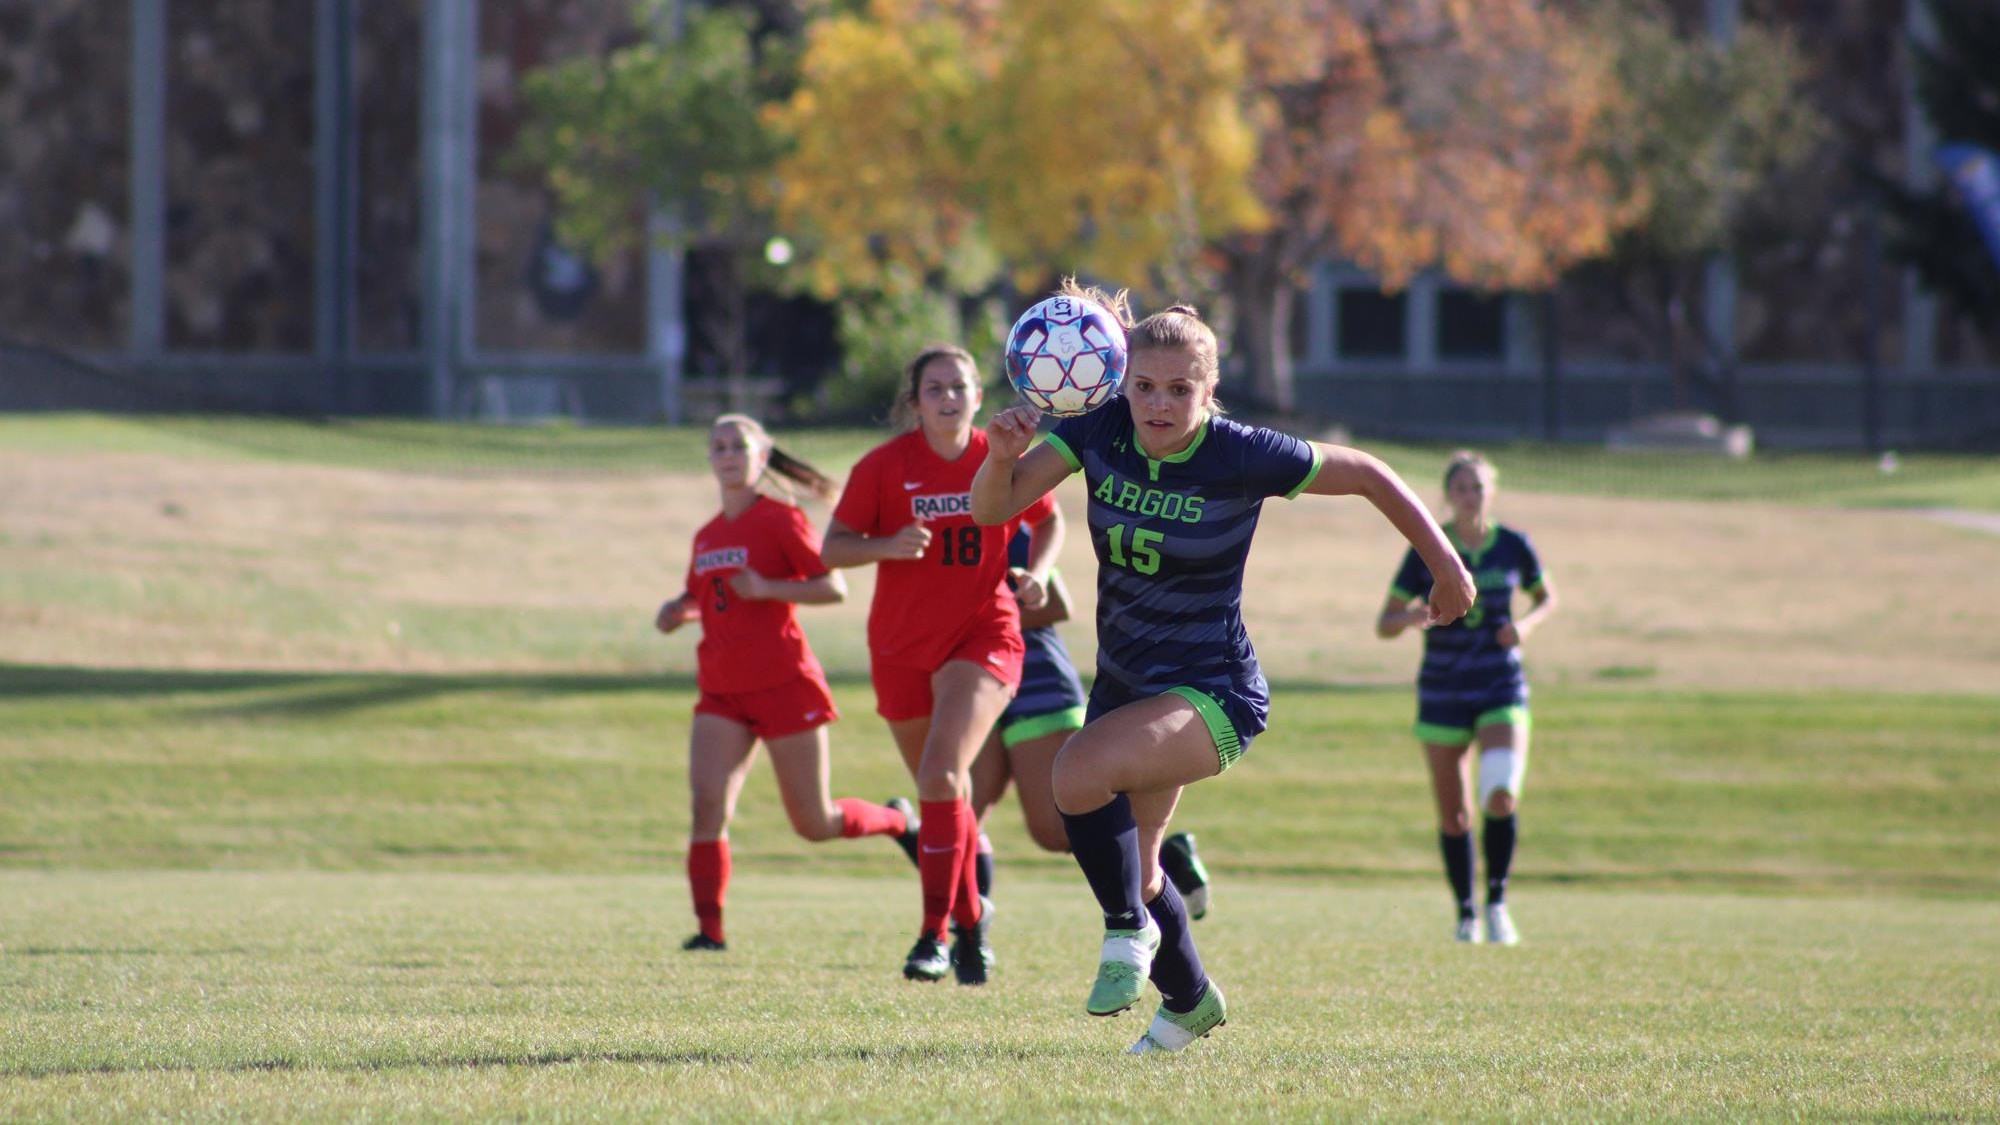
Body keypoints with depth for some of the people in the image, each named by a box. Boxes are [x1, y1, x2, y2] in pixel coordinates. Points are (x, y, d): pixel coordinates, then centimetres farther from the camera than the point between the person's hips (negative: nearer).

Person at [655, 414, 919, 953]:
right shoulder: (708, 535, 12)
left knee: (814, 824, 4)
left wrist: (766, 589, -22)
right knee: (707, 804, -15)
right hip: (722, 692, 5)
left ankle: (897, 820, 32)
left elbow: (834, 587, -11)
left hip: (784, 684, -5)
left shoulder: (780, 519, -7)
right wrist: (676, 611, 5)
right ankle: (709, 928, -16)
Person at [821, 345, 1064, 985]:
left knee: (942, 775, -22)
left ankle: (934, 934, -17)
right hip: (902, 645, 2)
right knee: (943, 790, 12)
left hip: (983, 637, -2)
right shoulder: (883, 466, -7)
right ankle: (971, 919, 34)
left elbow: (1049, 522, 14)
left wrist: (1037, 572, -5)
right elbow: (832, 549, -6)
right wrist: (886, 546, -25)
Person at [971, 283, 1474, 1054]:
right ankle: (1190, 1001, 49)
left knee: (1079, 769, -32)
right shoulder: (1098, 430, -11)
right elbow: (991, 508, -17)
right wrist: (1001, 457, -39)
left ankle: (1129, 930, -9)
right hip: (1125, 684, 6)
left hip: (1213, 694, -6)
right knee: (1129, 868, 21)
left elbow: (1367, 476, -8)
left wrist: (1448, 570, 0)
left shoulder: (1241, 457, -21)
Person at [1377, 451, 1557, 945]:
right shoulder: (1428, 551, -6)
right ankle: (1466, 915, 21)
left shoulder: (1514, 547, -2)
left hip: (1501, 689, 0)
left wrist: (1527, 625, -6)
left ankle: (1497, 904, -2)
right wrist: (1410, 618, -26)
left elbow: (1547, 598, 16)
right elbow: (1384, 625, -3)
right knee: (1453, 816, 4)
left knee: (1502, 798, -19)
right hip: (1443, 694, 0)